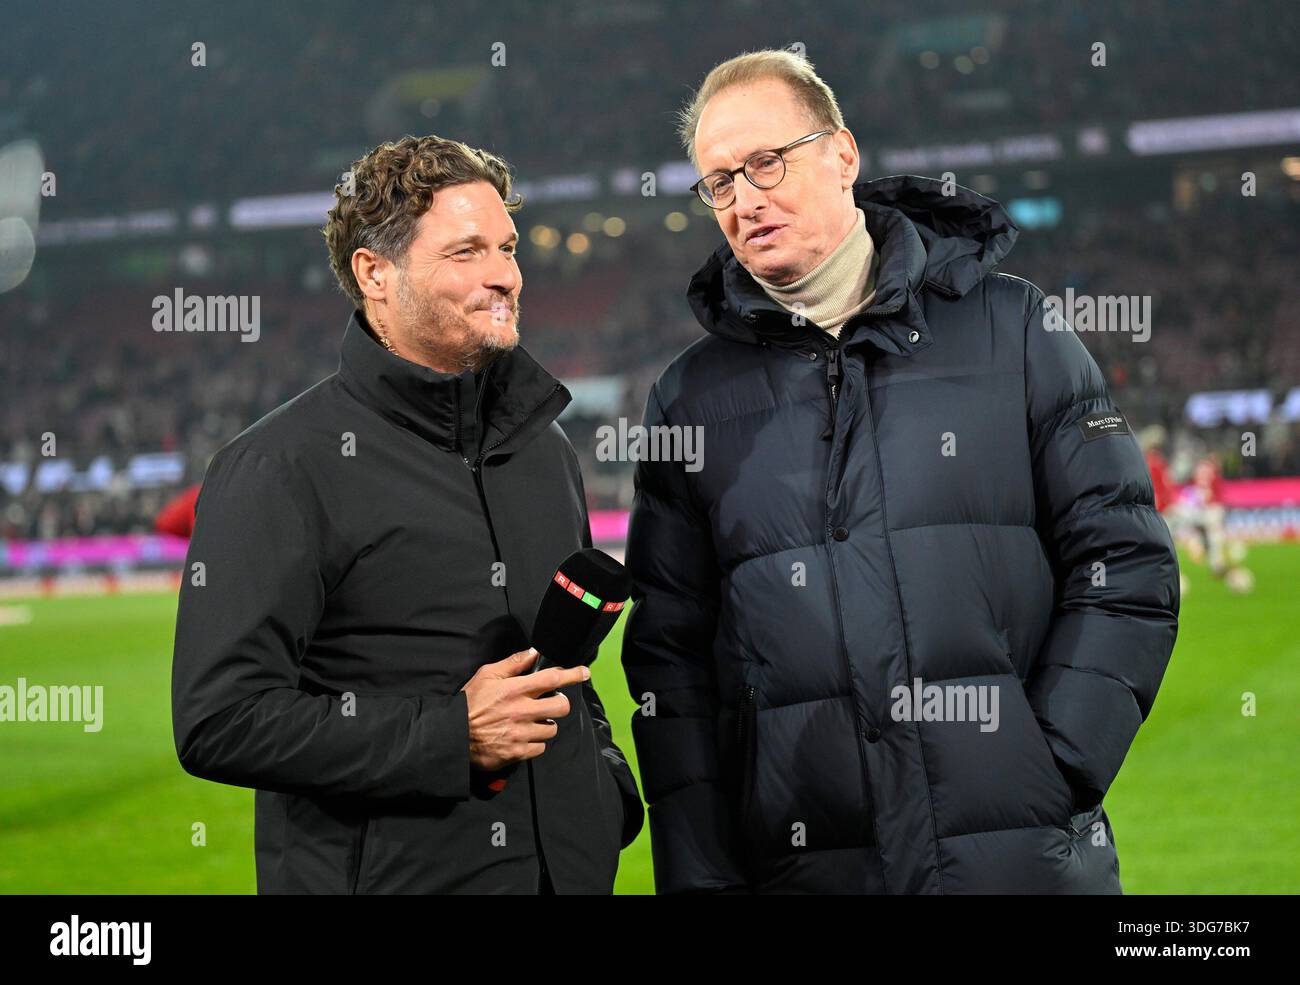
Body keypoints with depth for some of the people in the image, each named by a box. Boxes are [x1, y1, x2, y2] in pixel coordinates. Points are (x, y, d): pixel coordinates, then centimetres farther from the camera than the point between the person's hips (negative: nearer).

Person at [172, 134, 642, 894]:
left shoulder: (544, 449, 11)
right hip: (381, 874, -6)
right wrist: (451, 736, -20)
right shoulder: (282, 468, -11)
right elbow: (220, 723, -18)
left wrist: (610, 795, 7)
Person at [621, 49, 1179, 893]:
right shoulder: (691, 399, 9)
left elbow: (1124, 562, 3)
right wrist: (702, 877, -1)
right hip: (803, 863, 1)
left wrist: (1055, 768, -7)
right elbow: (669, 655, 7)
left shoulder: (1014, 327, 5)